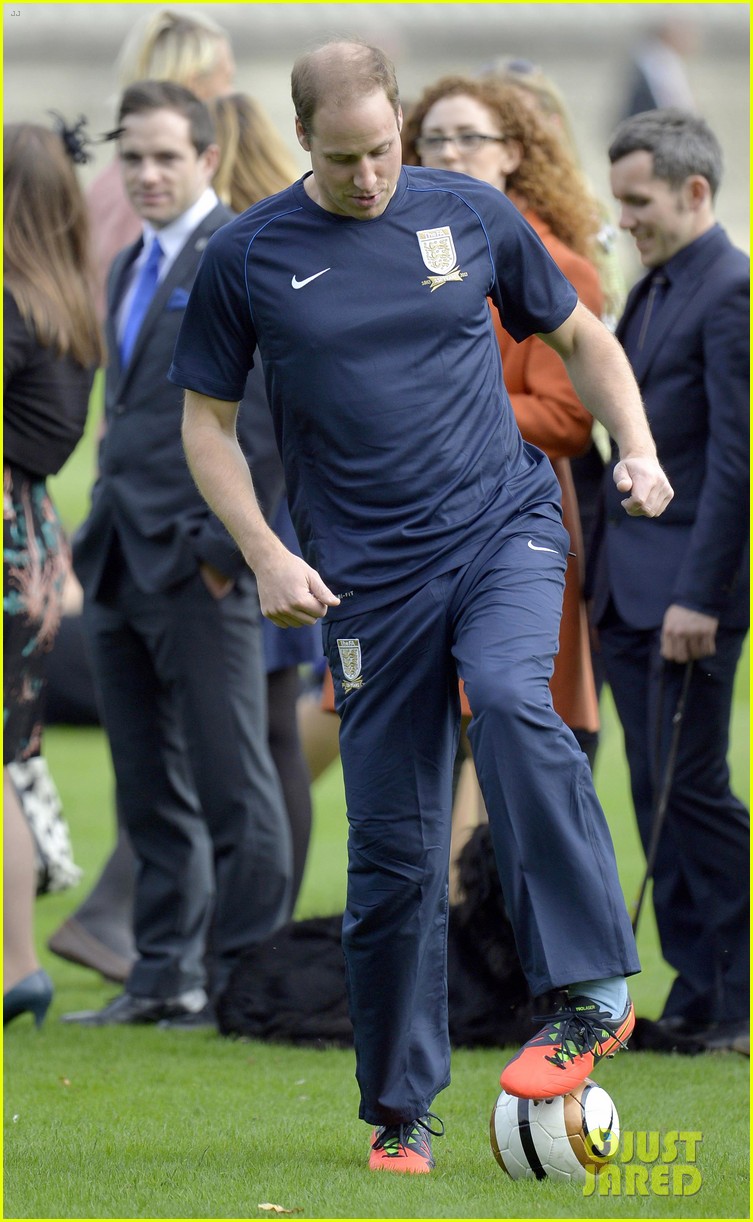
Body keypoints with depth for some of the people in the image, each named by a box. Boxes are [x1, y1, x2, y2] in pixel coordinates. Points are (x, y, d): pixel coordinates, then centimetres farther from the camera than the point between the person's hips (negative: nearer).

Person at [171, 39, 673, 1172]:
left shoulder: (471, 215, 4)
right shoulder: (247, 259, 1)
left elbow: (581, 336, 16)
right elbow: (207, 421, 8)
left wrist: (637, 449, 1)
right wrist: (267, 556, -4)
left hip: (504, 525, -1)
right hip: (369, 571, 1)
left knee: (508, 697, -32)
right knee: (393, 849, 0)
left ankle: (594, 994, -28)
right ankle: (401, 1113, 14)